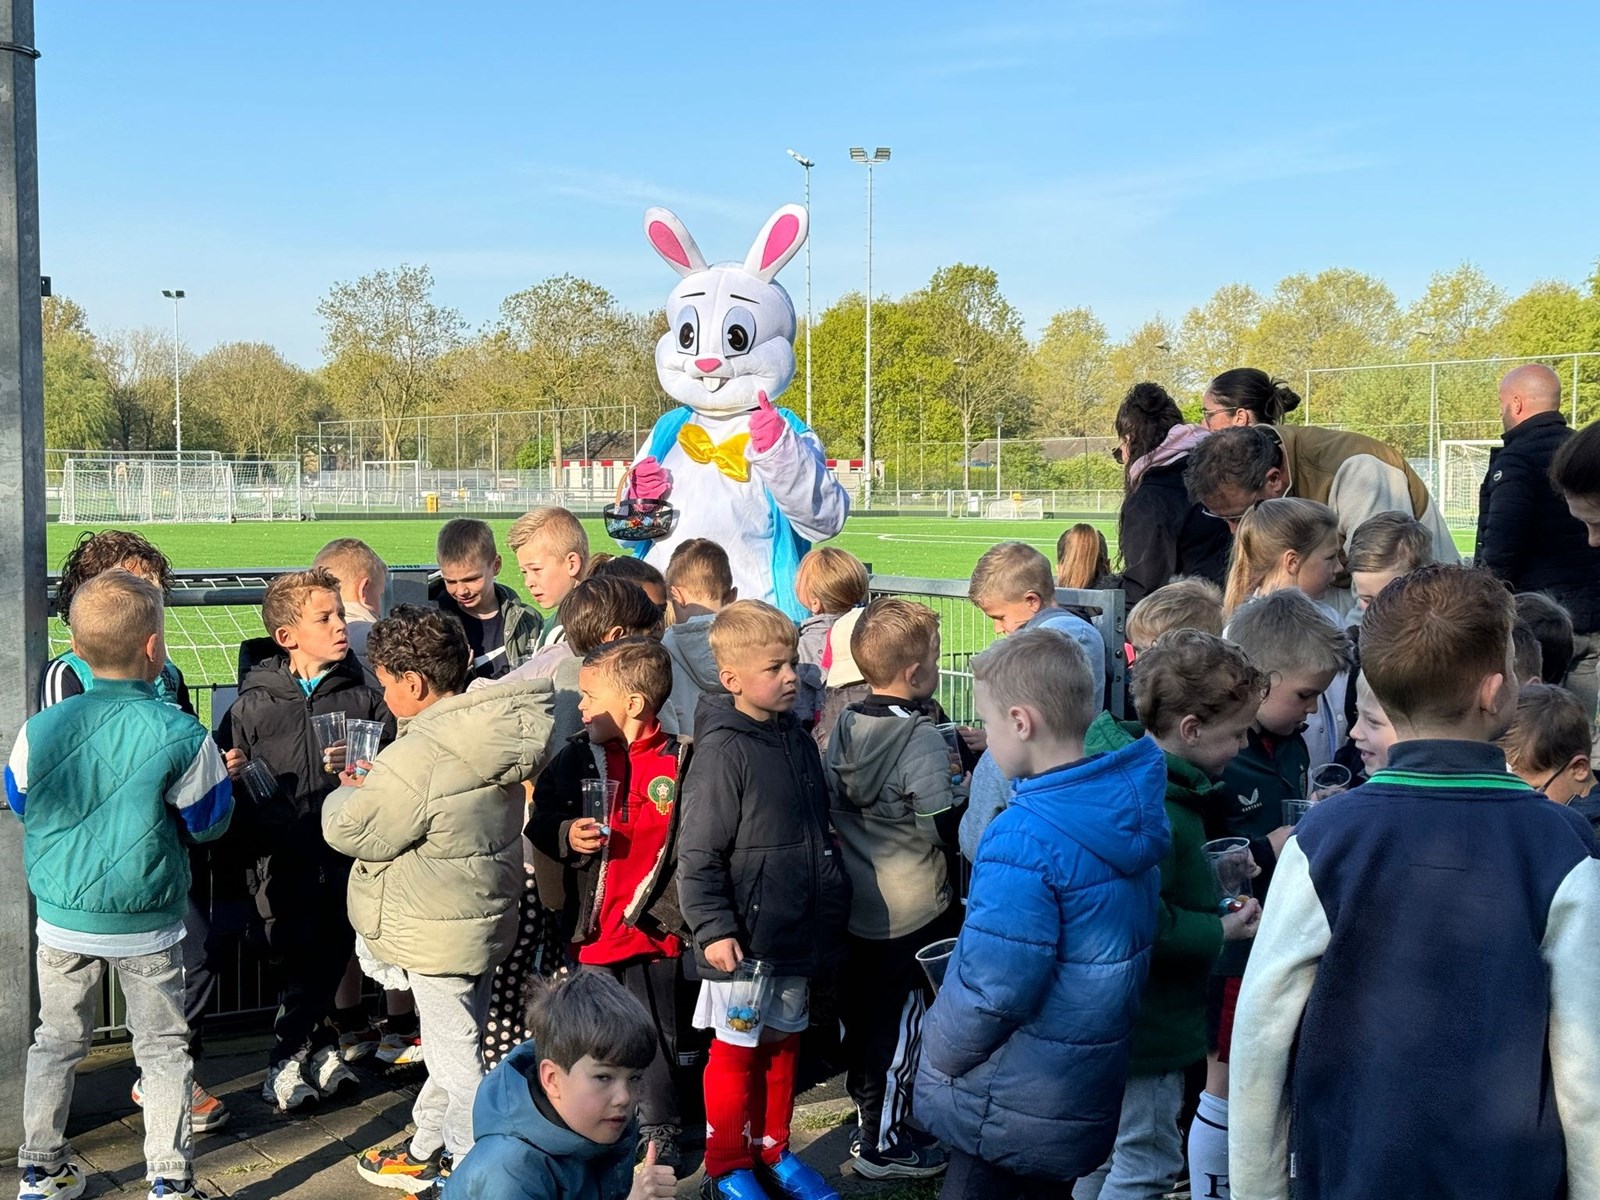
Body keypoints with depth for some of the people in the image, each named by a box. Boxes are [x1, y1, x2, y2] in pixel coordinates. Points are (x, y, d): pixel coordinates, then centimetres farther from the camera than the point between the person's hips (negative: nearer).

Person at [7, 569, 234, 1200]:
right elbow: (208, 822, -6)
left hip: (62, 919, 3)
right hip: (147, 926, -3)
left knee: (56, 1042, 21)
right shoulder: (180, 736, -18)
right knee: (162, 1048, 11)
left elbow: (18, 802, 10)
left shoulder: (40, 729, -9)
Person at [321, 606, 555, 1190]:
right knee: (452, 1042, 23)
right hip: (484, 915, 9)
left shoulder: (418, 758, -27)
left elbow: (352, 830, -16)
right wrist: (376, 783, 5)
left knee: (455, 1056, 4)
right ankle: (428, 1148, 40)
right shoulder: (494, 734, -1)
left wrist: (349, 791, 3)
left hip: (439, 932, -9)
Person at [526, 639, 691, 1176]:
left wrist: (684, 908, -5)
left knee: (654, 1037, 9)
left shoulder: (680, 763, -8)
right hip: (589, 928, 2)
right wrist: (566, 836, -15)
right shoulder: (576, 758, 0)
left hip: (653, 929, -2)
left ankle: (660, 1131, 27)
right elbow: (539, 823, 5)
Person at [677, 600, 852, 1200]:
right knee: (736, 1050, 7)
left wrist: (830, 898, 19)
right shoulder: (724, 750, -17)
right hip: (744, 937, -7)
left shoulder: (797, 739, 6)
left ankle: (773, 1151, 34)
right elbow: (698, 854, -17)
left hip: (796, 931, 7)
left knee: (783, 1042, 18)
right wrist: (713, 929, -20)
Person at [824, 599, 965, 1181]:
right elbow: (947, 827, -20)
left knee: (861, 1010, 19)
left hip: (857, 903, 7)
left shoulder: (844, 725, 1)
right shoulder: (922, 738, -20)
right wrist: (965, 785, -2)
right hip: (913, 912, -7)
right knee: (902, 1022, 6)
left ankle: (868, 1111, 36)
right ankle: (884, 1144, 17)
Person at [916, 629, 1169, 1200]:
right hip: (1090, 1088, 7)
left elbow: (992, 990, -26)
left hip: (1013, 1107, -7)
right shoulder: (1131, 802, -4)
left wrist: (939, 1056, -9)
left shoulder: (1024, 842, -28)